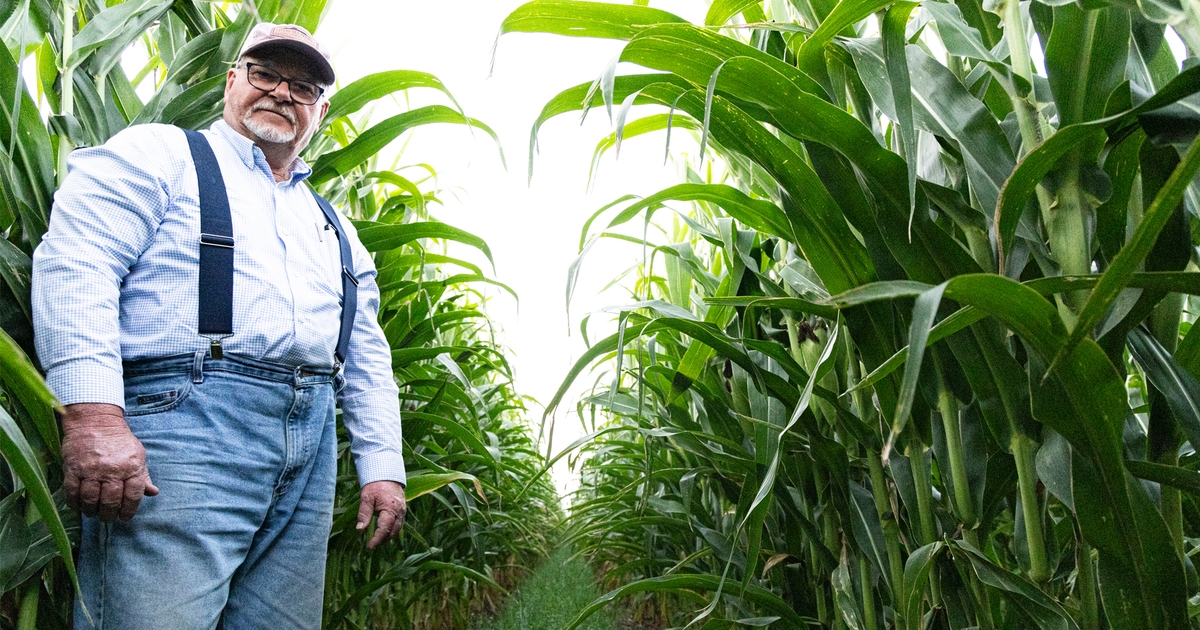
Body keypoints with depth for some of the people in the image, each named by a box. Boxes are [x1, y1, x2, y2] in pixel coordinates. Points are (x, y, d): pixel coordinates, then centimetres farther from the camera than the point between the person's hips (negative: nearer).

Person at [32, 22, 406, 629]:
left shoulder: (335, 229, 25)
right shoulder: (158, 153, 8)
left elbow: (366, 361, 23)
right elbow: (73, 264, -8)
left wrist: (381, 467, 13)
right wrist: (92, 414, -21)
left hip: (311, 452, 6)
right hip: (179, 419, -6)